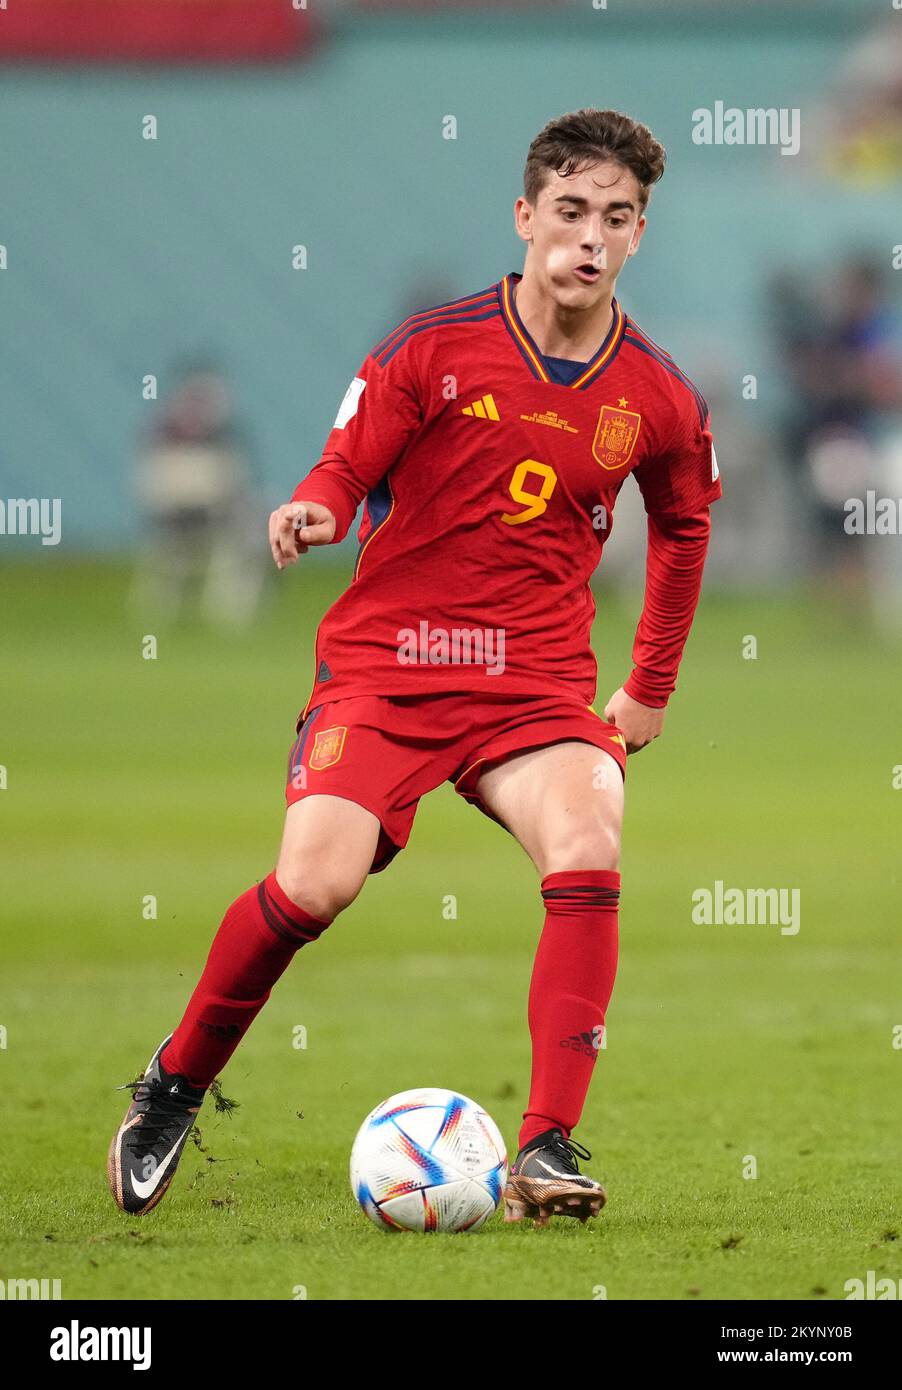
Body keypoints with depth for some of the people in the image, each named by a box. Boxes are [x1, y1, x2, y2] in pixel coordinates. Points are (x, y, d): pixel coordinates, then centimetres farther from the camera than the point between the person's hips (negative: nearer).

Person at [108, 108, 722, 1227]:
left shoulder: (657, 399, 3)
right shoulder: (436, 348, -6)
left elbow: (682, 526, 22)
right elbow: (345, 467, -2)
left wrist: (652, 687, 25)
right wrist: (310, 512, -27)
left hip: (538, 679, 2)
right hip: (384, 661, -2)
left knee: (587, 856, -27)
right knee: (314, 883, -22)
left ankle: (547, 1153, -23)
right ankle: (175, 1084, 6)